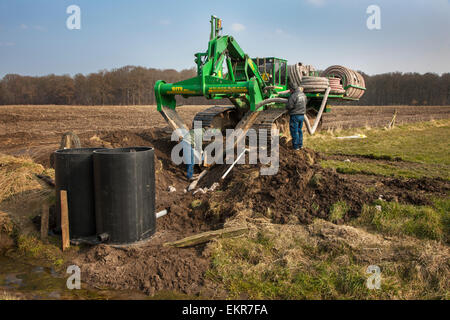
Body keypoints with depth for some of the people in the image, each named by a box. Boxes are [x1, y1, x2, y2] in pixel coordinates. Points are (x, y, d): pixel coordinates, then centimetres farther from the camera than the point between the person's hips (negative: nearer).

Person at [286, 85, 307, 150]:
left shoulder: (293, 96, -18)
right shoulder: (303, 95, 7)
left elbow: (289, 106, -20)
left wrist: (287, 106, 2)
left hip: (295, 115, -7)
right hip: (302, 115, 8)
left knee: (294, 131, 2)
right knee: (299, 130, 19)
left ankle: (296, 146, 6)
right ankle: (300, 144, 24)